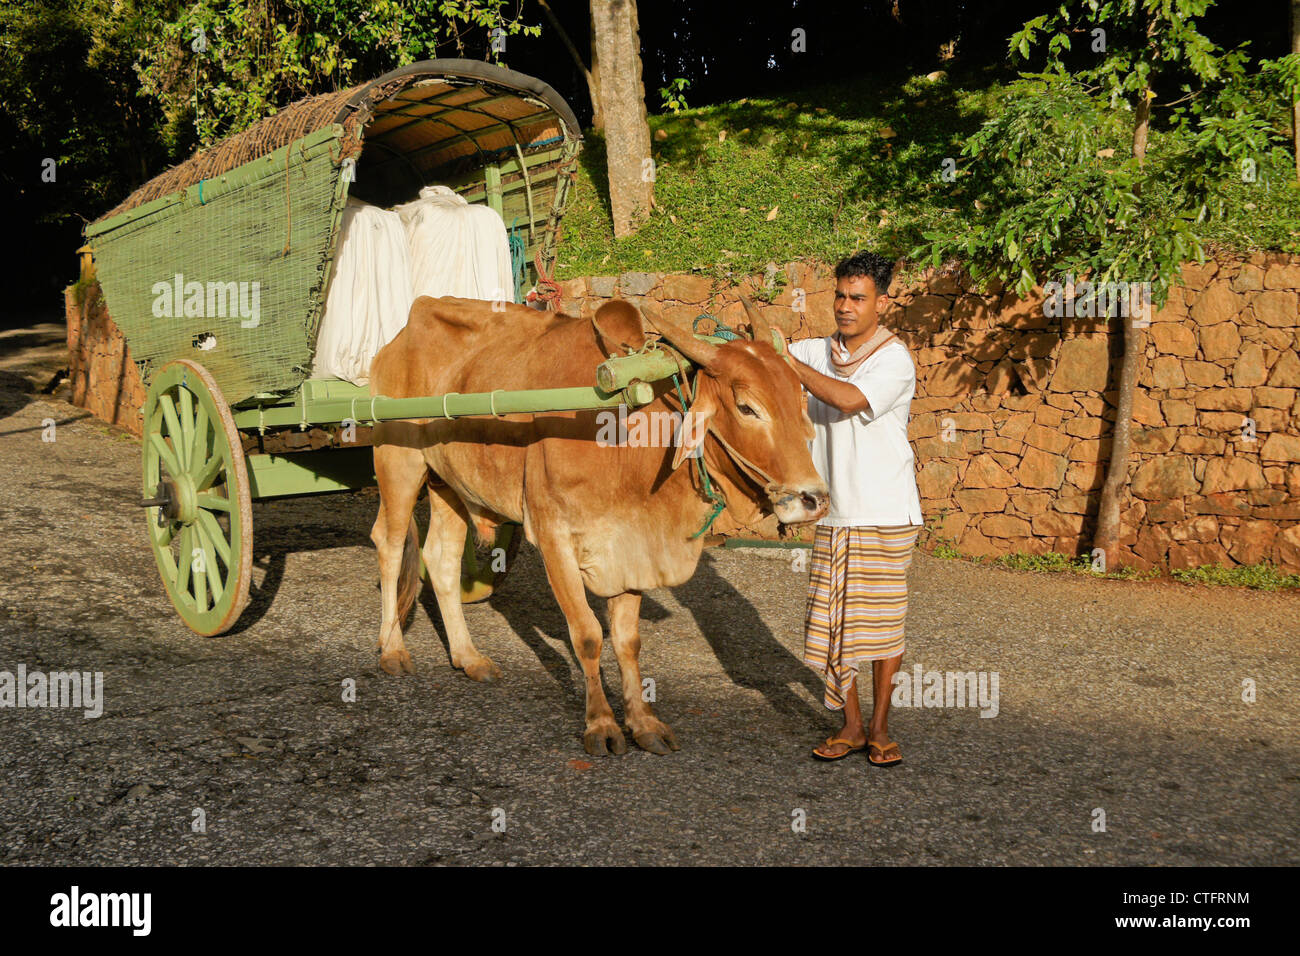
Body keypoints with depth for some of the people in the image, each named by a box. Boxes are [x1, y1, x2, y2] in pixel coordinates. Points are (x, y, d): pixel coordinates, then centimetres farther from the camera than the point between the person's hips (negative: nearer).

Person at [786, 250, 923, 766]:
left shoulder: (894, 360, -10)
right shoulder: (818, 352, 8)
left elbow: (849, 399, -26)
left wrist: (788, 362, -24)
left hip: (886, 514, -5)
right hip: (833, 512, 5)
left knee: (881, 622, 2)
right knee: (831, 622, 5)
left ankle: (880, 729, 16)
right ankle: (851, 725, 19)